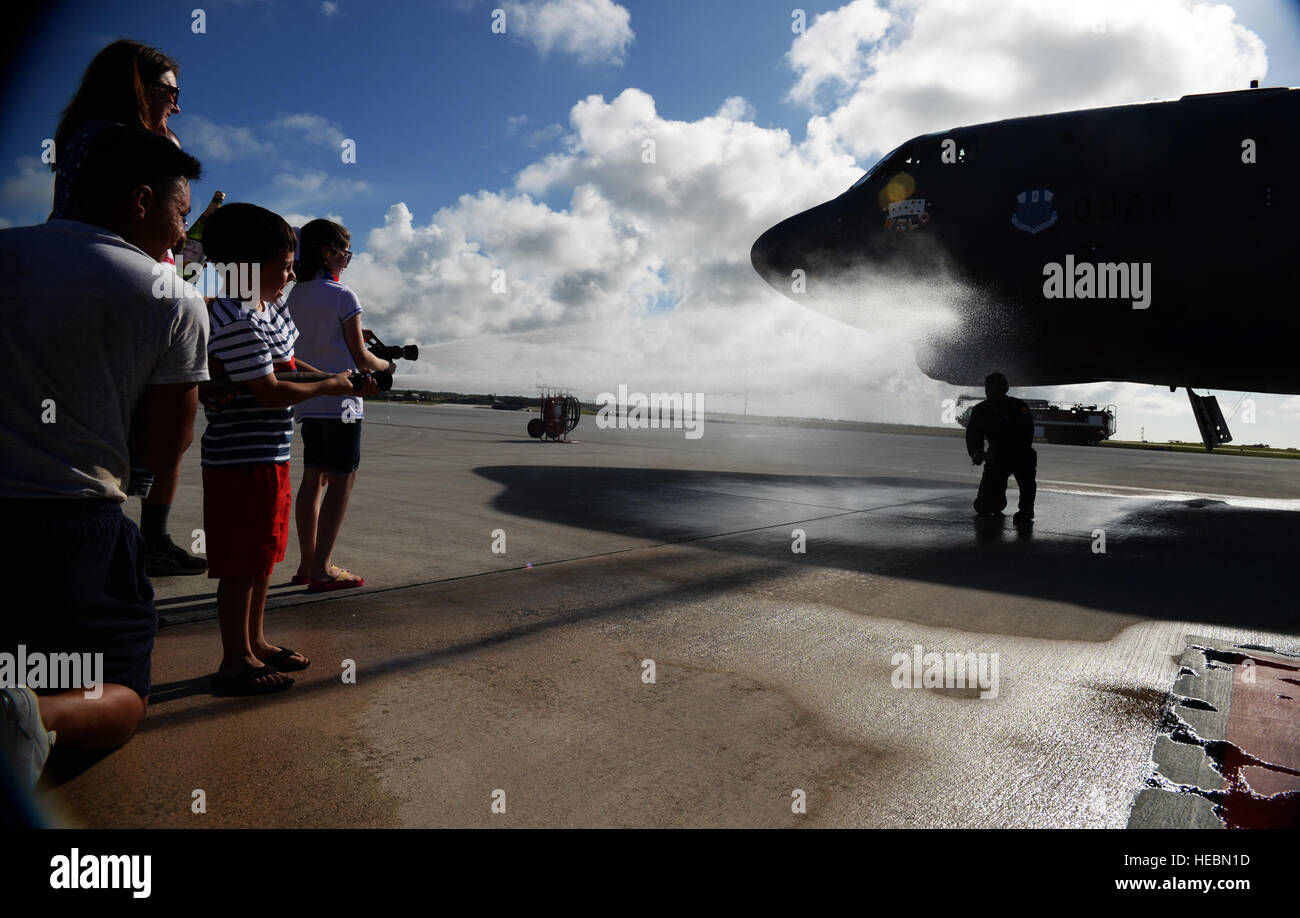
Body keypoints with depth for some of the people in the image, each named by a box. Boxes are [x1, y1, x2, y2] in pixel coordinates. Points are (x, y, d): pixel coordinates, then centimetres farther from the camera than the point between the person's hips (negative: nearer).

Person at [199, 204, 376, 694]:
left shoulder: (271, 308, 10)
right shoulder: (238, 322, -21)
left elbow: (289, 363, 20)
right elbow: (271, 393, -22)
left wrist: (347, 379, 7)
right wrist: (330, 386, -10)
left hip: (269, 456, 10)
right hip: (241, 459, -10)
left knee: (263, 554, 19)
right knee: (241, 564, 0)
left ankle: (255, 641, 33)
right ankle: (235, 662, 13)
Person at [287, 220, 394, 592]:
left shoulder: (294, 296, 11)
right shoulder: (343, 296, -11)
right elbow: (360, 358, -9)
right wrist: (387, 364, 10)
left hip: (307, 400, 8)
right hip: (339, 400, -8)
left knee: (313, 477, 12)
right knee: (342, 478, -4)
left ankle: (307, 563, 16)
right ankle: (321, 569, -6)